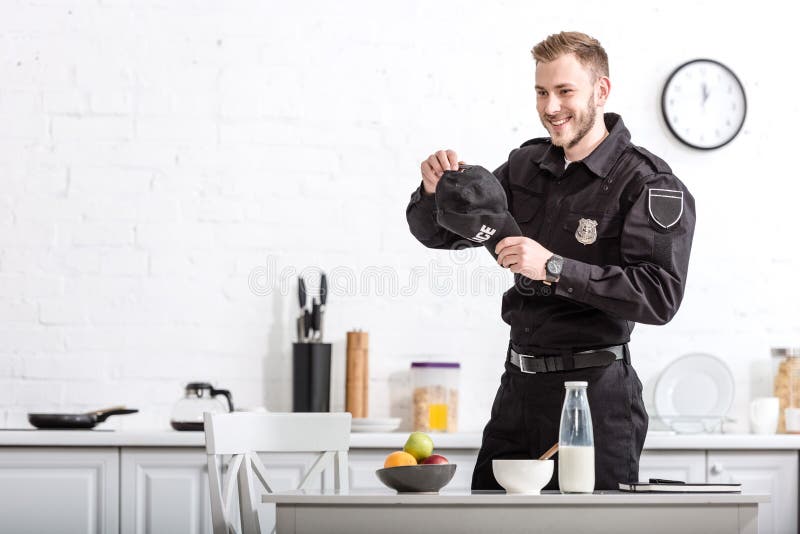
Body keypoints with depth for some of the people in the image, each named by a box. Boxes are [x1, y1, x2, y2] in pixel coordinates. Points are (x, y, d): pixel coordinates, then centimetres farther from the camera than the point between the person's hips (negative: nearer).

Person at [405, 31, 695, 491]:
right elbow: (438, 233, 17)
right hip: (519, 384, 6)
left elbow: (661, 296, -22)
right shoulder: (527, 165, 10)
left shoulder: (648, 184, -10)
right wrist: (436, 190, -7)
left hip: (595, 388, -6)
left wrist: (554, 268, -25)